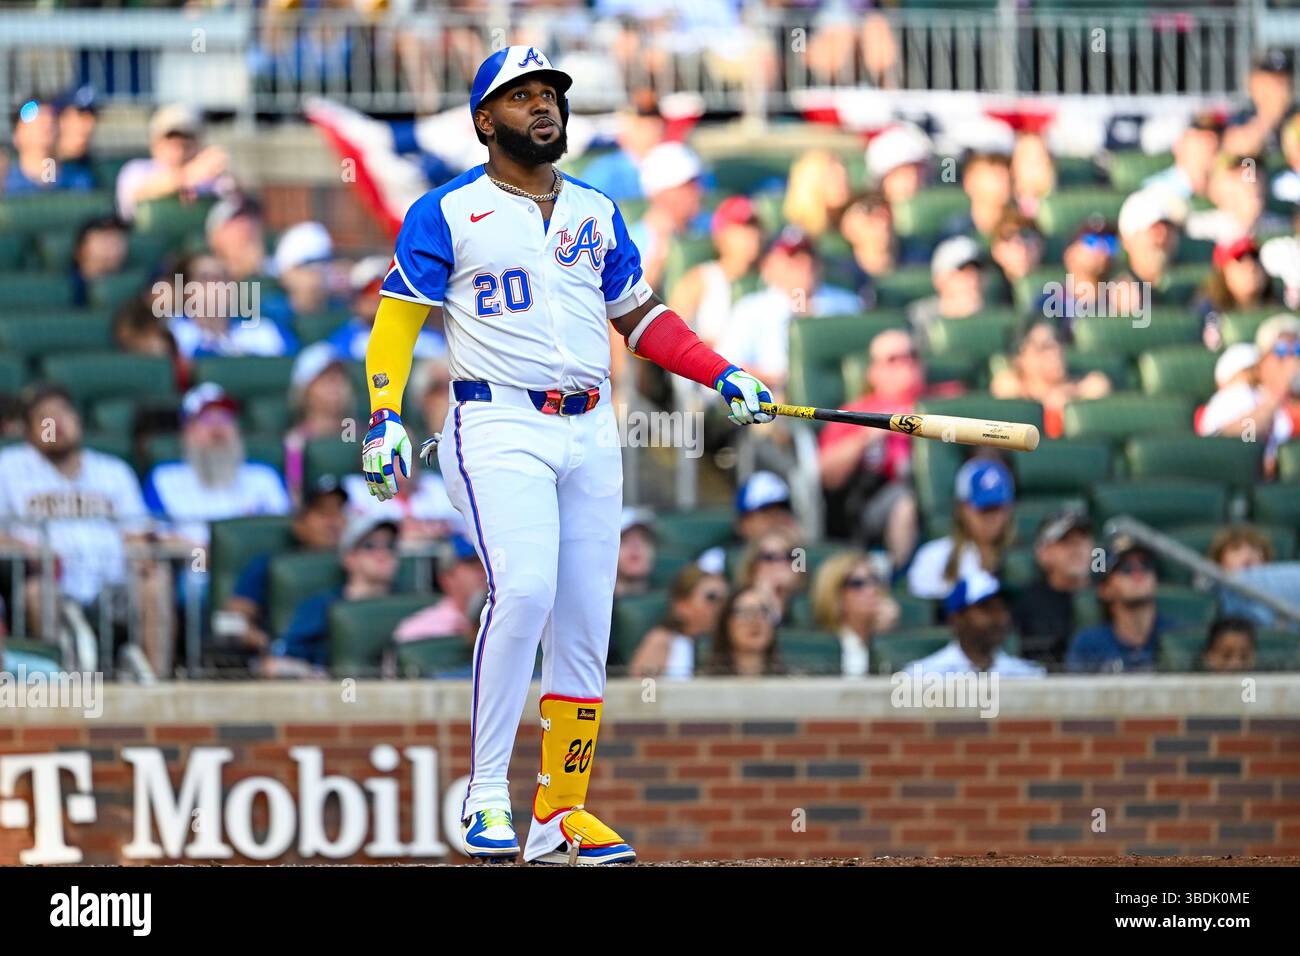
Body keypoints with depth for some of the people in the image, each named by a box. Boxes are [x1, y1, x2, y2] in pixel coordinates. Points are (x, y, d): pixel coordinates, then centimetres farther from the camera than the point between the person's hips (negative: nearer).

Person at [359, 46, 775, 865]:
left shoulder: (596, 212, 17)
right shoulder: (447, 214, 2)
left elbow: (640, 315, 24)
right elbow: (398, 318, 0)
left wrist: (721, 374, 12)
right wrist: (386, 416, -14)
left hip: (591, 433, 5)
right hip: (500, 428, -5)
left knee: (585, 622, 1)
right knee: (523, 590, -25)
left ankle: (561, 814, 8)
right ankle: (487, 797, -19)